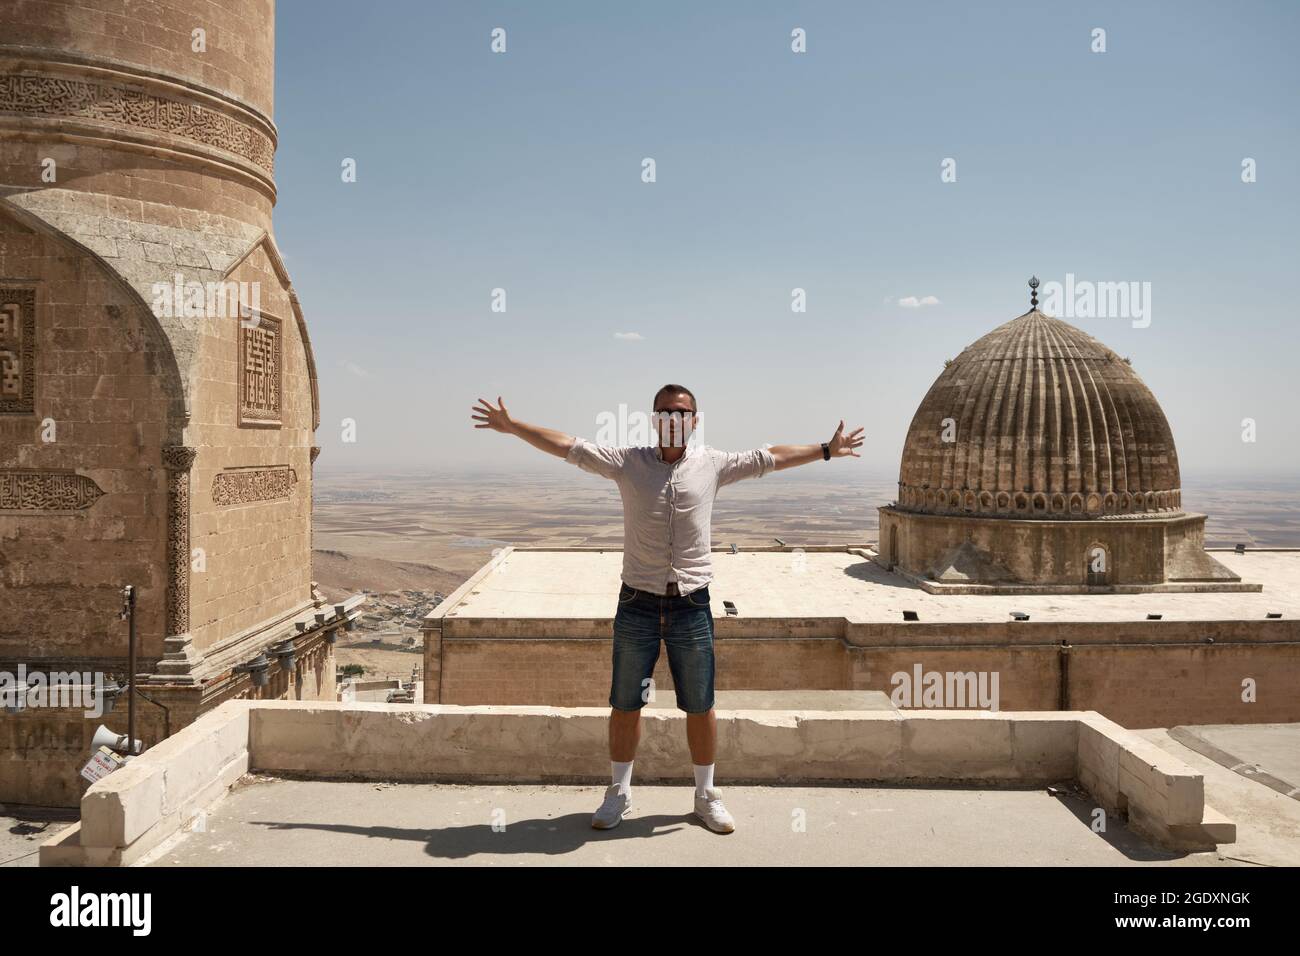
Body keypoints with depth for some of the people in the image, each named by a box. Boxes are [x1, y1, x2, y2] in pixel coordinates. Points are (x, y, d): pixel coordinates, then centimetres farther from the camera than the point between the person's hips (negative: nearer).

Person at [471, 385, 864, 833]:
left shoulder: (712, 464, 4)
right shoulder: (627, 462, 0)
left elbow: (772, 457, 12)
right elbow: (566, 445, 1)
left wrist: (827, 449, 16)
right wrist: (511, 426, -1)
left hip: (692, 607, 1)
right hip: (637, 605, 0)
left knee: (700, 707, 9)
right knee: (625, 705, 9)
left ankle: (706, 796, 28)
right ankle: (618, 794, 27)